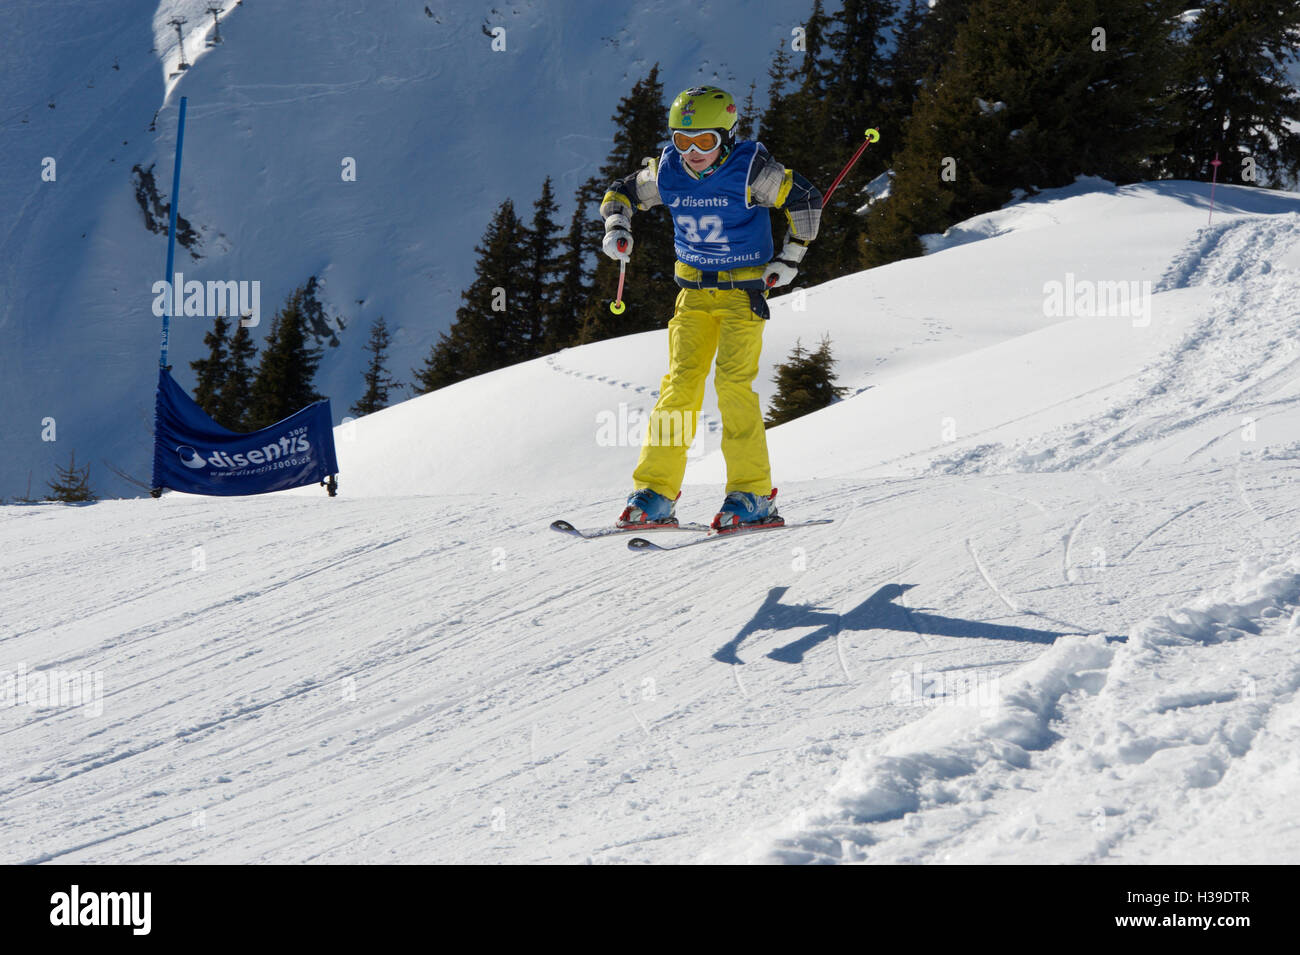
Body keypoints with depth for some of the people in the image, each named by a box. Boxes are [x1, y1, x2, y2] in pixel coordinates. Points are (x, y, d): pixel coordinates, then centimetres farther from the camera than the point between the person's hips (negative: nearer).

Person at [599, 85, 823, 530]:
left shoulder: (751, 169, -13)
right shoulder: (667, 172, -2)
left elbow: (805, 198, -2)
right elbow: (622, 191, 16)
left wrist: (790, 257, -2)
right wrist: (617, 226, -3)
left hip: (744, 289, -4)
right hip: (694, 290, 4)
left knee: (733, 383, -15)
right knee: (680, 383, -5)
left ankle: (753, 494, -9)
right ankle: (656, 493, -3)